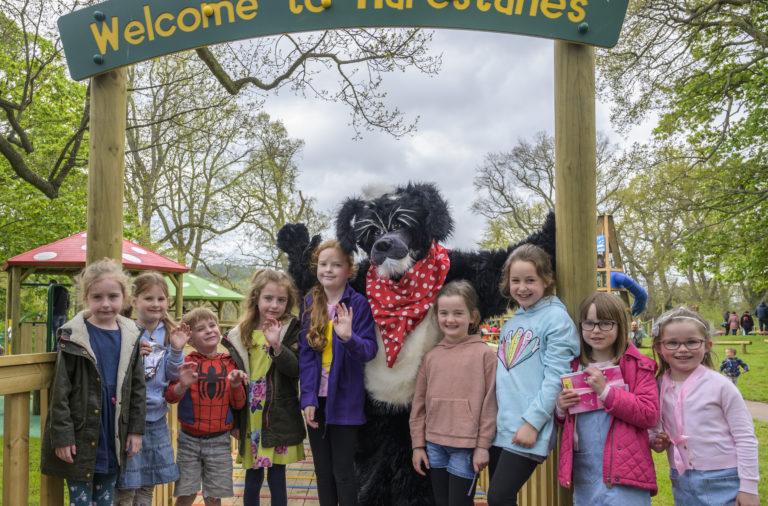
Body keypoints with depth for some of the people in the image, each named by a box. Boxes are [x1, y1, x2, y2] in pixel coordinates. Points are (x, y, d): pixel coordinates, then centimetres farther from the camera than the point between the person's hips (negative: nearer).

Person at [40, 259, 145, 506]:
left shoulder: (130, 337, 2)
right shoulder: (73, 336, -9)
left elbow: (136, 387, 8)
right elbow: (60, 390, -9)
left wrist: (135, 430, 5)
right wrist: (62, 436, -12)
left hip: (114, 439, 4)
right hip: (81, 437, -3)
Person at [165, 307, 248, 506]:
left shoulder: (229, 363, 2)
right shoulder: (186, 363, -3)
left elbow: (239, 404, 3)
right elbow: (170, 396, -11)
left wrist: (236, 385, -16)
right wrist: (182, 386, -31)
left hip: (219, 440, 1)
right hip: (189, 439, -1)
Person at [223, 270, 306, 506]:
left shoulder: (291, 331, -3)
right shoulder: (239, 336, 4)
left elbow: (296, 370, -15)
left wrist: (276, 346, -30)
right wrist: (233, 421, 9)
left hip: (279, 419, -3)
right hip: (250, 420, 3)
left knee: (277, 479, 4)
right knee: (253, 479, 13)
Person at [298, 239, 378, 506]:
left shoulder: (358, 304, -8)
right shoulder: (309, 303, 4)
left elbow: (369, 351, -13)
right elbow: (304, 353, 2)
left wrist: (348, 338, -34)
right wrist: (308, 399, -5)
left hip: (344, 401, -4)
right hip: (316, 400, 4)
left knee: (343, 473, 4)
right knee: (323, 471, 15)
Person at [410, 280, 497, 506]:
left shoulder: (484, 354, -5)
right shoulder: (431, 356, 6)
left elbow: (489, 403, -5)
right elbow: (419, 403, 10)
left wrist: (483, 446, -6)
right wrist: (418, 445, 8)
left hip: (466, 448, -4)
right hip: (434, 445, 4)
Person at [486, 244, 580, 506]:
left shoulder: (556, 318, -6)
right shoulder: (511, 323, 17)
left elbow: (555, 377, -13)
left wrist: (533, 422, -17)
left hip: (528, 429, -7)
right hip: (499, 426, 7)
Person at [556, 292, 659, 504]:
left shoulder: (637, 365, -2)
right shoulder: (575, 366, 12)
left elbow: (650, 415, -12)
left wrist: (605, 391, -17)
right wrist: (561, 409, 0)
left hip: (623, 474, -4)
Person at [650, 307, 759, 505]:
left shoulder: (720, 385, -11)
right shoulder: (659, 387, 0)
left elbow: (745, 438, -7)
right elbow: (657, 427, 15)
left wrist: (748, 487, -7)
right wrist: (655, 440, -6)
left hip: (723, 482, -4)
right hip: (681, 483, 4)